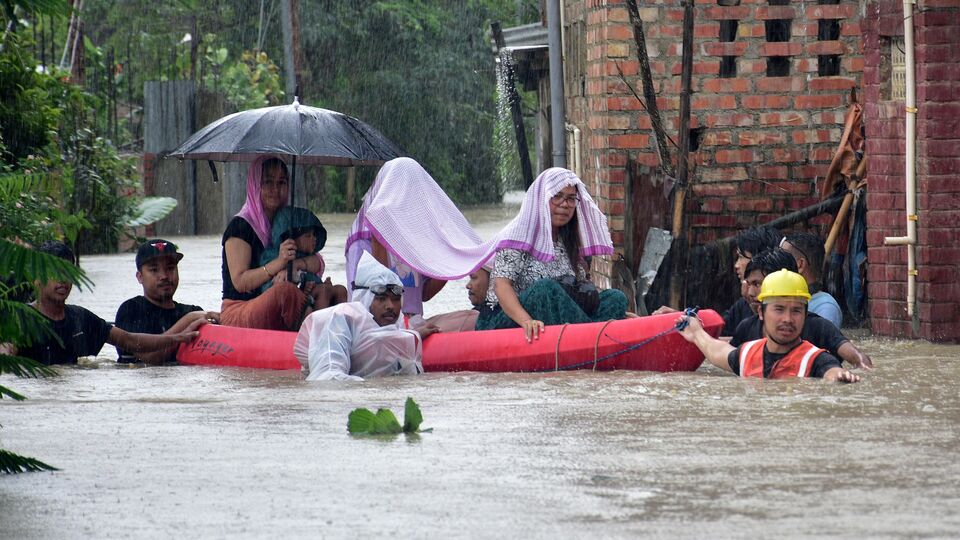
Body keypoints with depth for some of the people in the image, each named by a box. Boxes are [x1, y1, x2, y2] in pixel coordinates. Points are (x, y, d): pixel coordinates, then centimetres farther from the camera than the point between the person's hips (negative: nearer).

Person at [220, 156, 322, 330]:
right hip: (237, 312, -6)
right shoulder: (240, 226, -3)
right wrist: (278, 263, -24)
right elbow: (239, 282, -12)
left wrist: (295, 264, -17)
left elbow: (318, 263, 6)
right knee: (285, 290, -38)